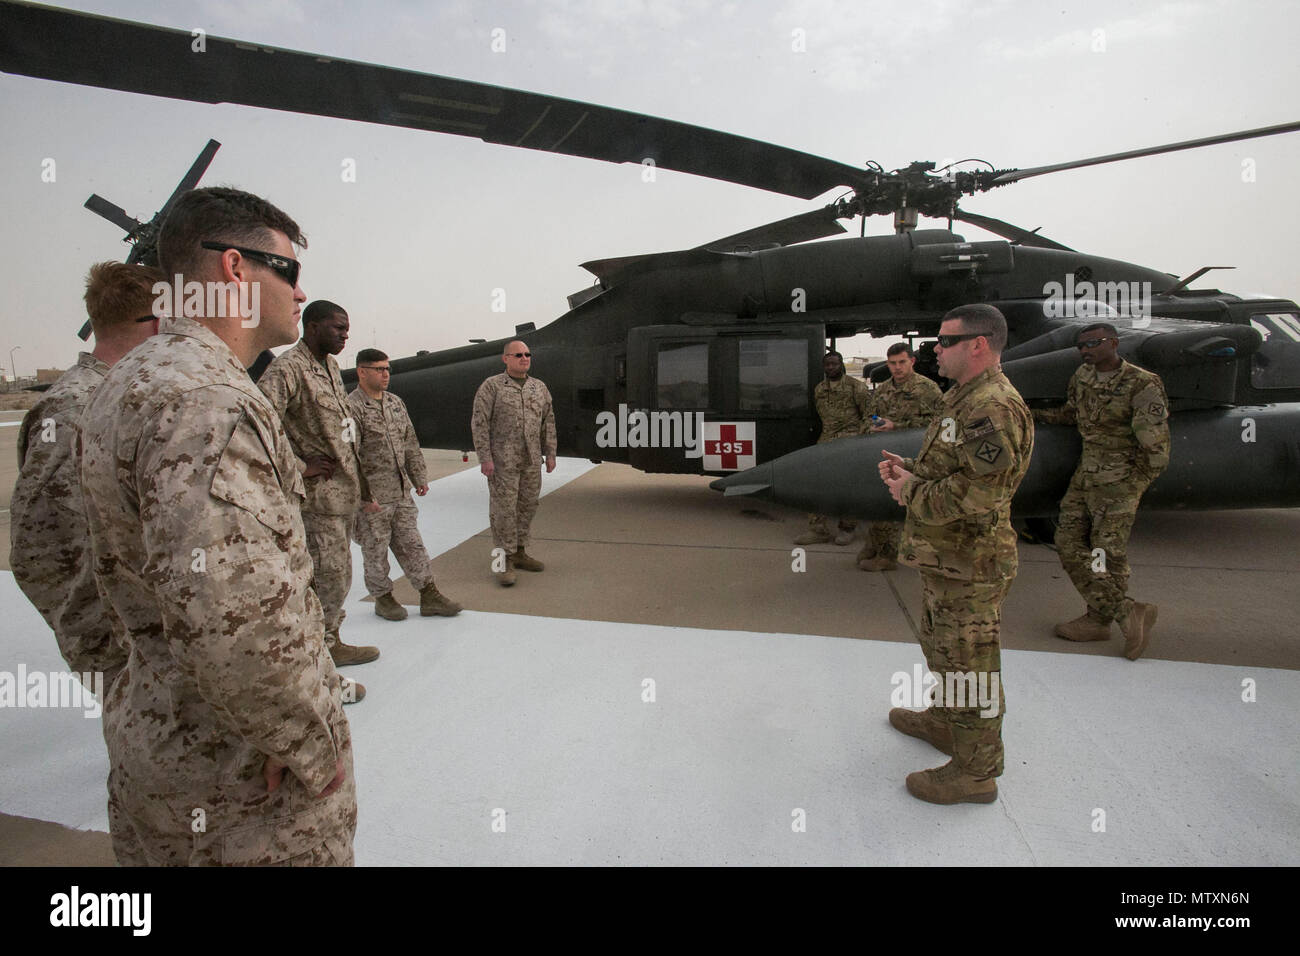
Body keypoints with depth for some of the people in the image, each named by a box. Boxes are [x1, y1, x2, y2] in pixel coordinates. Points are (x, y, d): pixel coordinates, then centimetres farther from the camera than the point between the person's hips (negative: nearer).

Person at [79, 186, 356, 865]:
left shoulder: (128, 383, 9)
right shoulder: (207, 402, -26)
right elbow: (233, 613, -37)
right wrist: (312, 746, -23)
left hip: (151, 739, 10)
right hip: (245, 779, -9)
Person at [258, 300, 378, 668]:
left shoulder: (331, 365, 13)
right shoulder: (287, 369, -16)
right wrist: (300, 467, -21)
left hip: (344, 489, 9)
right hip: (318, 494, -9)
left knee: (335, 575, 17)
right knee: (330, 578, -3)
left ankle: (331, 644, 31)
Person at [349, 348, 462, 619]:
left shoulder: (395, 403, 11)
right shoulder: (351, 408, -12)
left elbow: (410, 445, 17)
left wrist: (419, 478, 15)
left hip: (401, 493, 7)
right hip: (371, 498, -6)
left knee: (412, 545, 11)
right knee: (375, 551, 7)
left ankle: (430, 597, 17)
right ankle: (383, 599, 24)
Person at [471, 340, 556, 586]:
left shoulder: (539, 388, 11)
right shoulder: (491, 386, -4)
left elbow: (548, 422, 14)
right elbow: (479, 423, -8)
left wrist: (550, 454, 9)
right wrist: (484, 458, -13)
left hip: (531, 461, 5)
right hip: (502, 460, -5)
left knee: (527, 506, 10)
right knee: (503, 508, -4)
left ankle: (519, 553, 24)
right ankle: (504, 560, 3)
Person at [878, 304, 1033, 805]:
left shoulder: (994, 408, -23)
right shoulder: (966, 399, 13)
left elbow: (976, 495, -30)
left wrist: (911, 492, -16)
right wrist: (910, 468, 6)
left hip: (968, 565, -11)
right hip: (946, 557, 11)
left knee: (967, 661, 2)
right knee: (942, 646, 26)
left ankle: (975, 771, 17)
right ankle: (946, 720, 46)